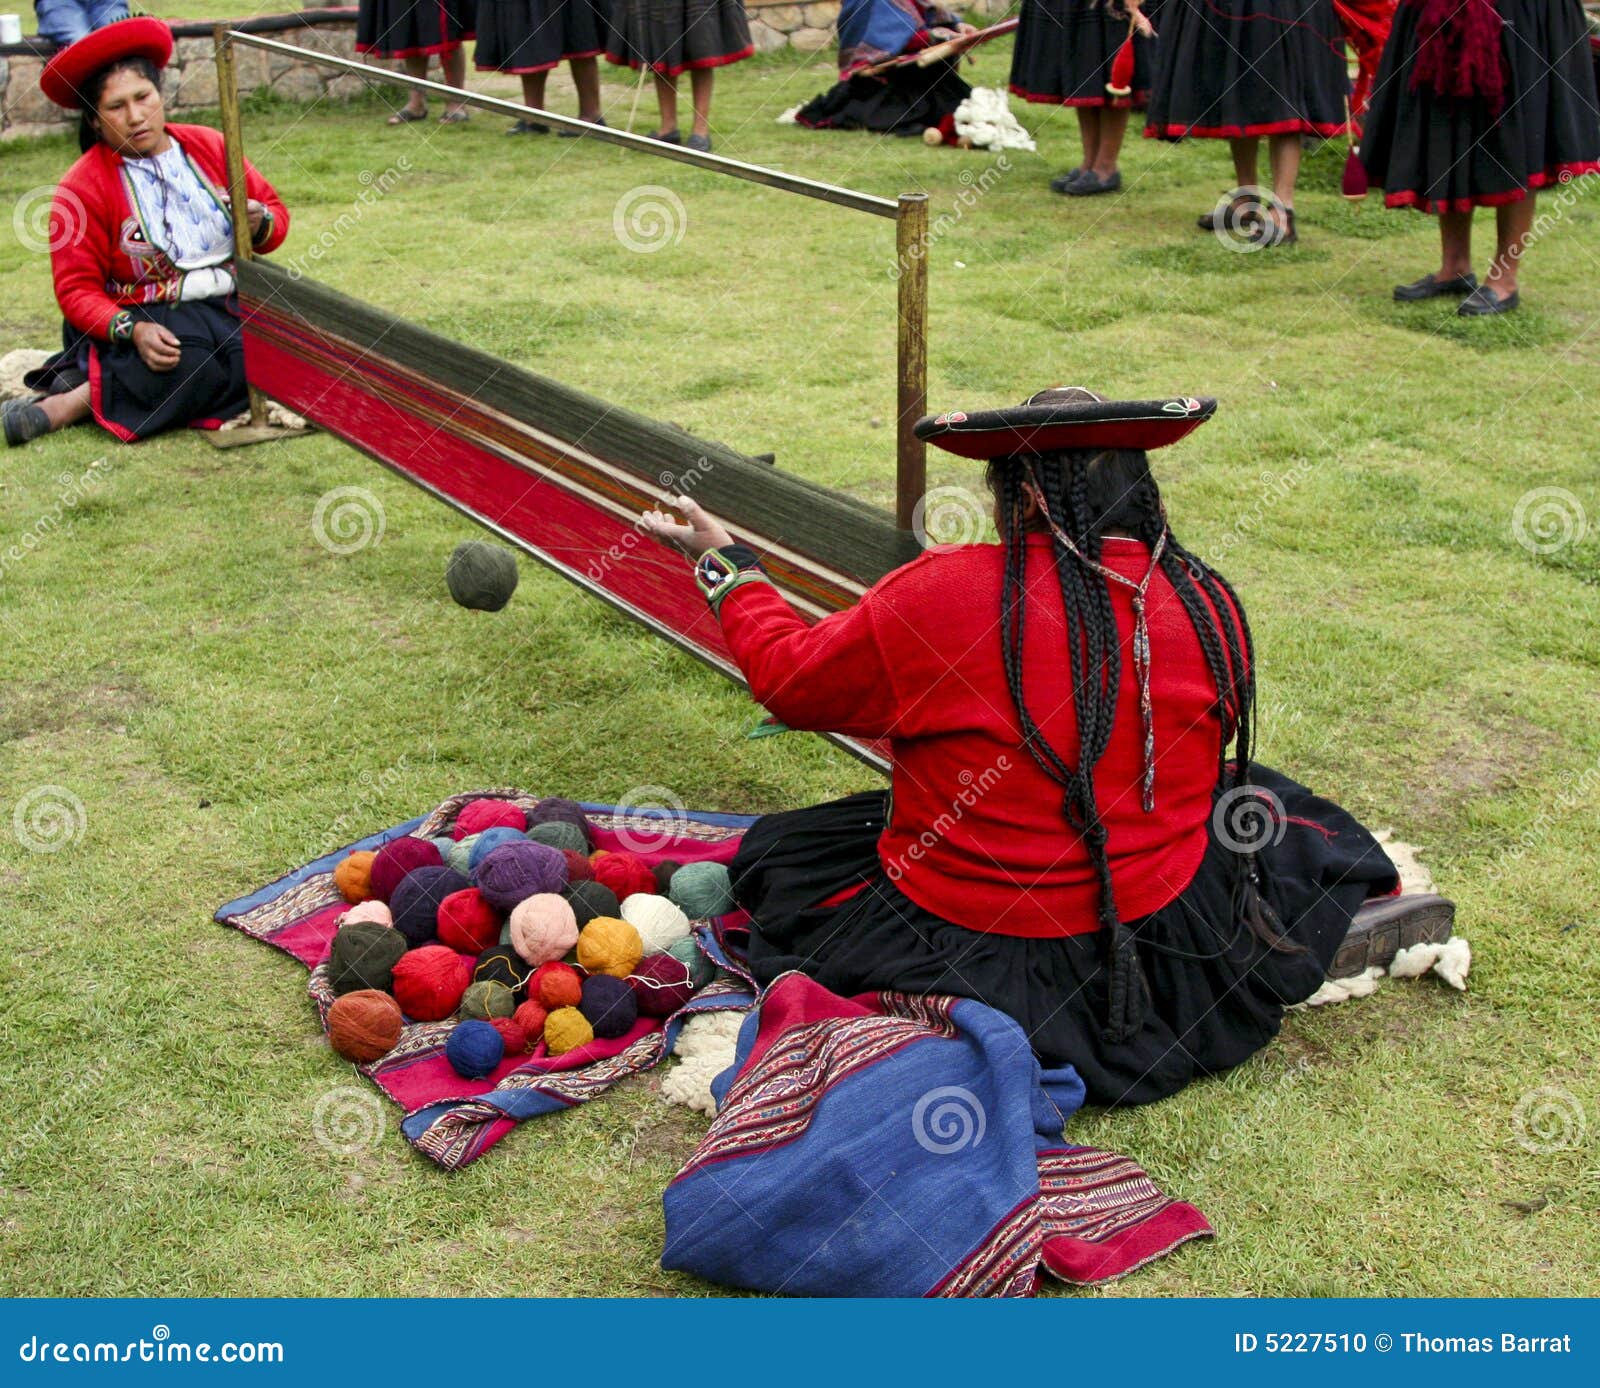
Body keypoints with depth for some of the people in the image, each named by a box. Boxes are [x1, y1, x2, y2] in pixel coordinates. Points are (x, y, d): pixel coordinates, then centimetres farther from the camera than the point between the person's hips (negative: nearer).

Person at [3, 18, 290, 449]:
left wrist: (260, 223, -9)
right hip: (149, 320, -6)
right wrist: (133, 330, -27)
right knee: (192, 364, -39)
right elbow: (77, 289, -7)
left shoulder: (209, 146, 9)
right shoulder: (82, 187, -3)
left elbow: (276, 210, 18)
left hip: (232, 305, 6)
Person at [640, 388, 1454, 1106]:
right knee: (1255, 805, 31)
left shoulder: (935, 600, -18)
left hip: (975, 972, -3)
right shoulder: (1209, 606, -8)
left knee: (778, 848, 17)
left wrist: (724, 567, 17)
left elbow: (791, 679, -1)